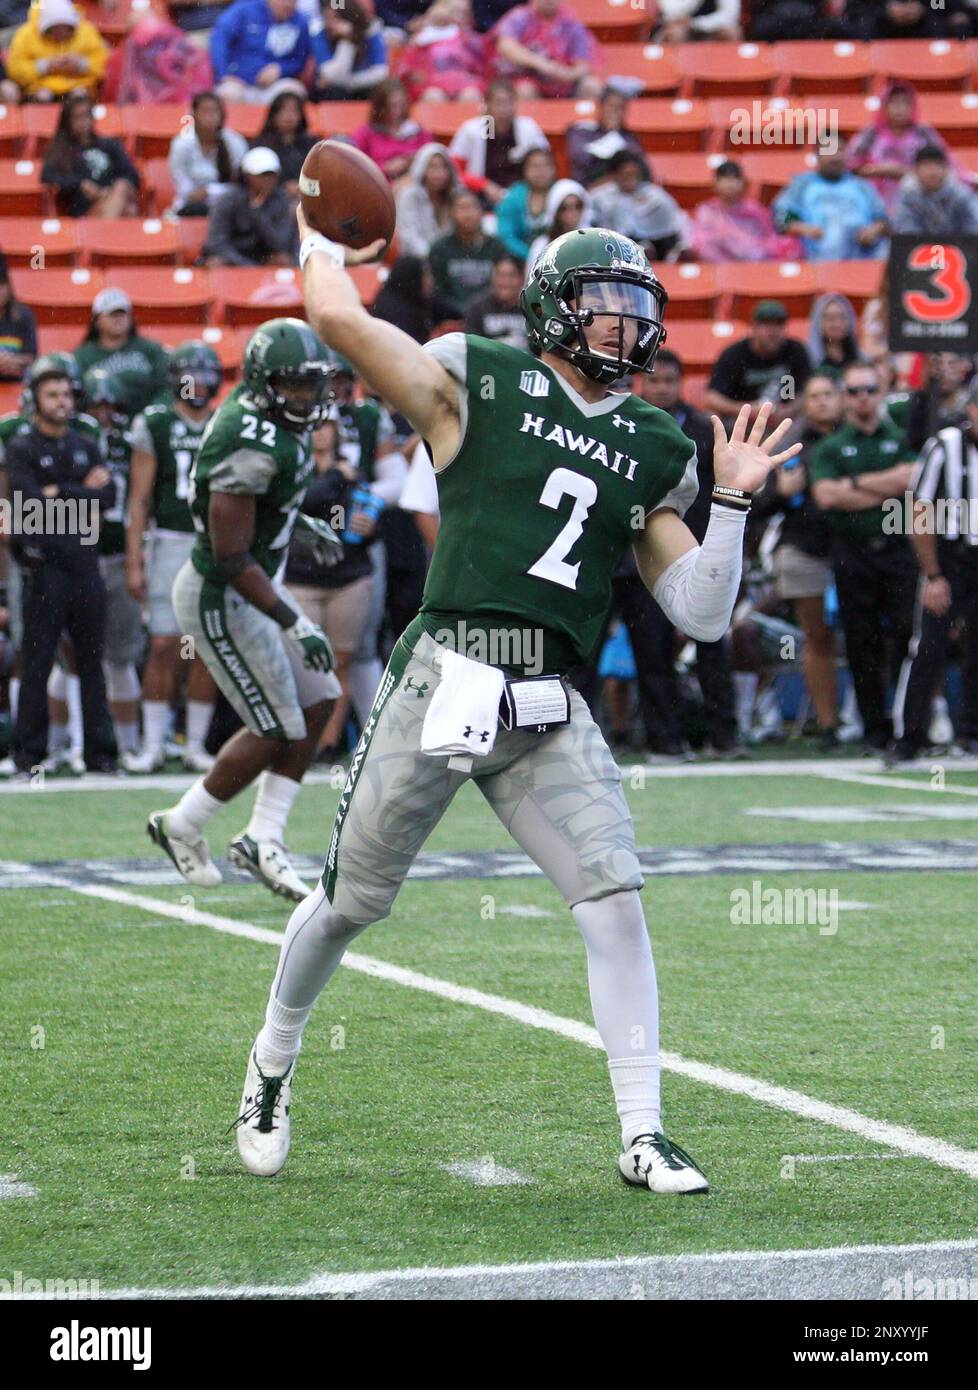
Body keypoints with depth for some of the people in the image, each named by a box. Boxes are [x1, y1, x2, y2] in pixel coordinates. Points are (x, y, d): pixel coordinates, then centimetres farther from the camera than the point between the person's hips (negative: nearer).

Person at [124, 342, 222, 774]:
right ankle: (153, 745, 0)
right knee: (165, 647, -7)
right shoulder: (155, 425, 1)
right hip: (170, 543, -2)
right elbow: (139, 499, 0)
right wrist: (134, 563, -5)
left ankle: (196, 744, 9)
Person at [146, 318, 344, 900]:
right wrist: (297, 626, -27)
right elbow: (232, 559, -28)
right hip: (220, 599, -10)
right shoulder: (249, 449, -29)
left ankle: (263, 837, 13)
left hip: (256, 584, 10)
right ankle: (183, 827, 18)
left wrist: (307, 525, 25)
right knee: (276, 730, -1)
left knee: (317, 704, 9)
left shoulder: (273, 417, 1)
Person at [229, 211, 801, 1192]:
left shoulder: (652, 452, 15)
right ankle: (273, 1062, 34)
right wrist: (320, 240, 9)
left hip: (548, 713, 4)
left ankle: (642, 1138, -5)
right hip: (445, 679, -4)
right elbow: (338, 316, -11)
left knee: (614, 899, -10)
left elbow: (701, 613, 13)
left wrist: (732, 503, 2)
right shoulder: (477, 385, 2)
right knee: (351, 901, 7)